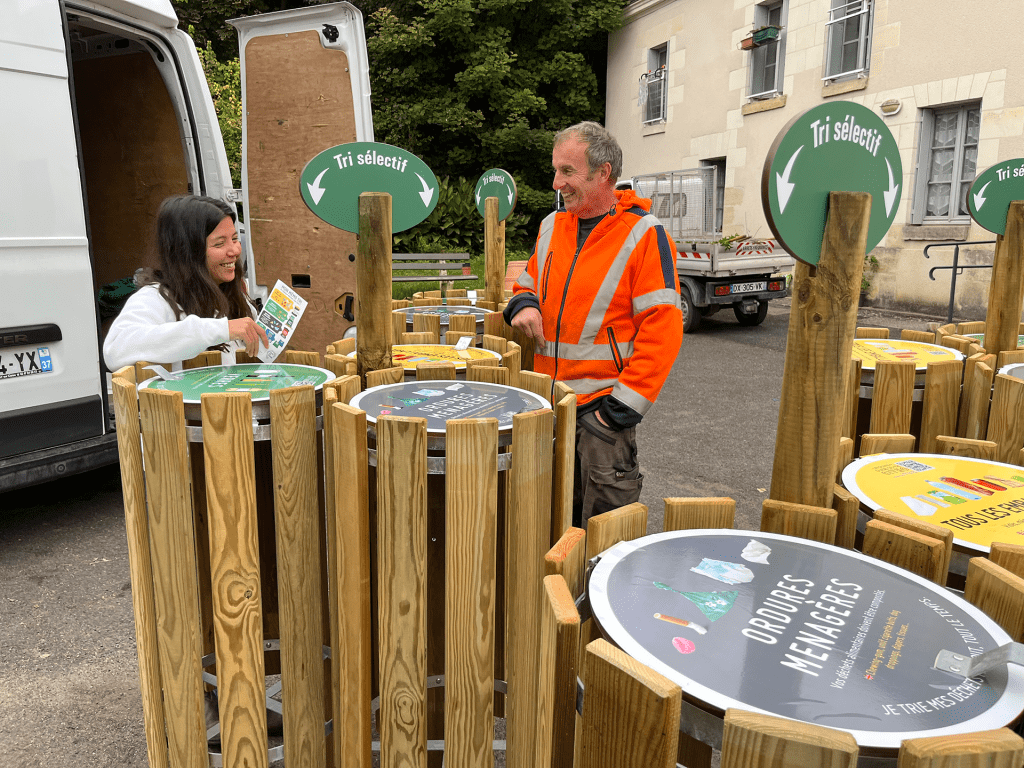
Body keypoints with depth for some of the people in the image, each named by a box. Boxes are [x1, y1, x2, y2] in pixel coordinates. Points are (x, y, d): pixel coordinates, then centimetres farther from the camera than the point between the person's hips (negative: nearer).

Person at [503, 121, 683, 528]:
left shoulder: (644, 235, -10)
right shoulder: (551, 226, 9)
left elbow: (662, 329, -14)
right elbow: (529, 283, 24)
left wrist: (623, 407, -17)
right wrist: (523, 304, -1)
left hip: (603, 407, -6)